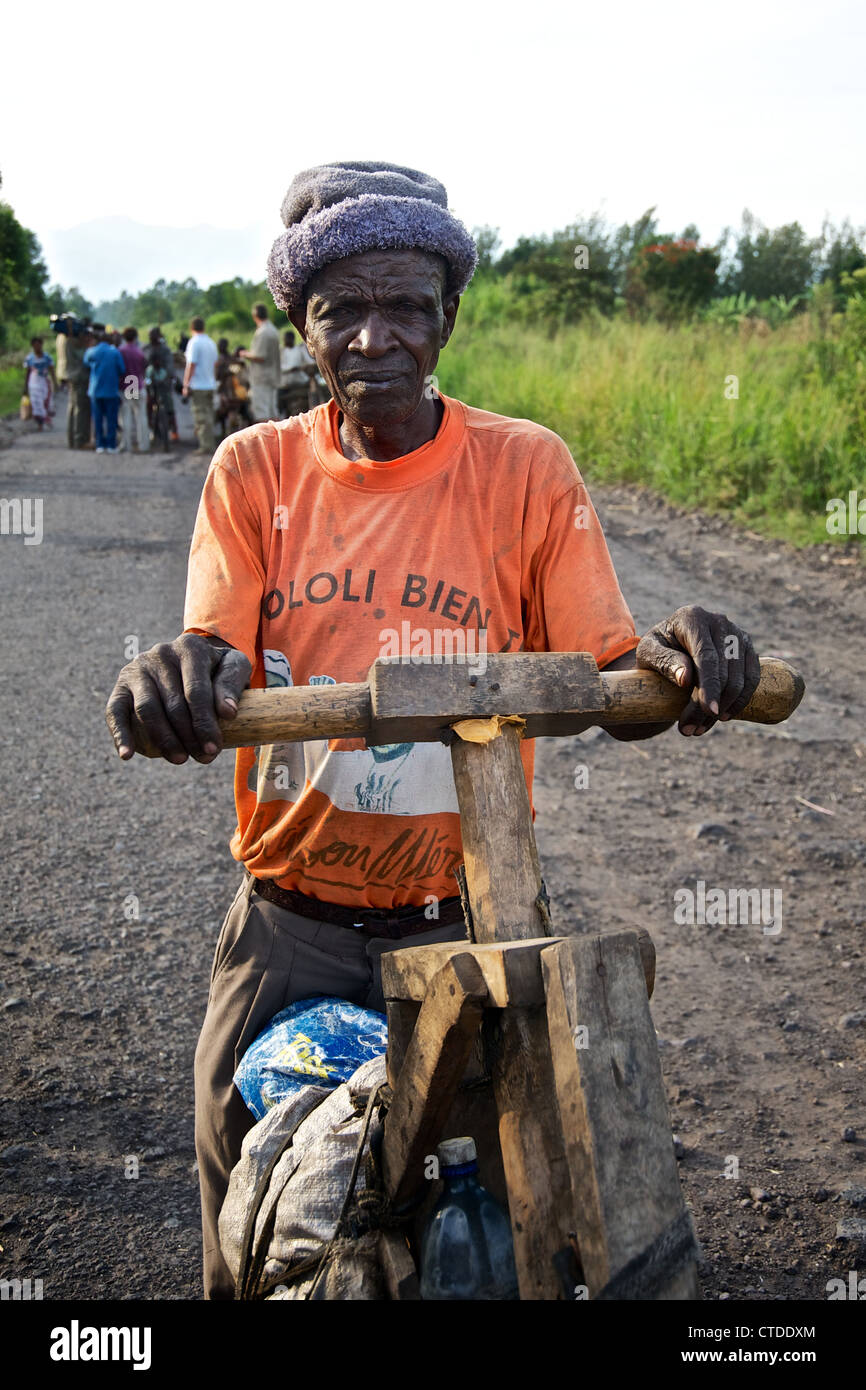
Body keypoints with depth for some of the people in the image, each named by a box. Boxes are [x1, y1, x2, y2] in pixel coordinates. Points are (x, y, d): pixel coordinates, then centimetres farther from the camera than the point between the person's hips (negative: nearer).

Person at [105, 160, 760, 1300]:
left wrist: (670, 663, -29)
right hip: (289, 928, 1)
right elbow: (215, 659, -9)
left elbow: (608, 684, -6)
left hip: (467, 929, -1)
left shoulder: (526, 467, -2)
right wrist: (177, 680, -33)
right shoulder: (255, 469, 2)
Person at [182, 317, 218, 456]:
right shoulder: (211, 343, 13)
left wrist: (186, 384, -13)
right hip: (210, 384, 8)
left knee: (201, 417, -6)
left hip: (198, 386, -8)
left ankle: (205, 446, -8)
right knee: (208, 416, 12)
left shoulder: (194, 342, -11)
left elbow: (191, 365, -16)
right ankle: (209, 445, 15)